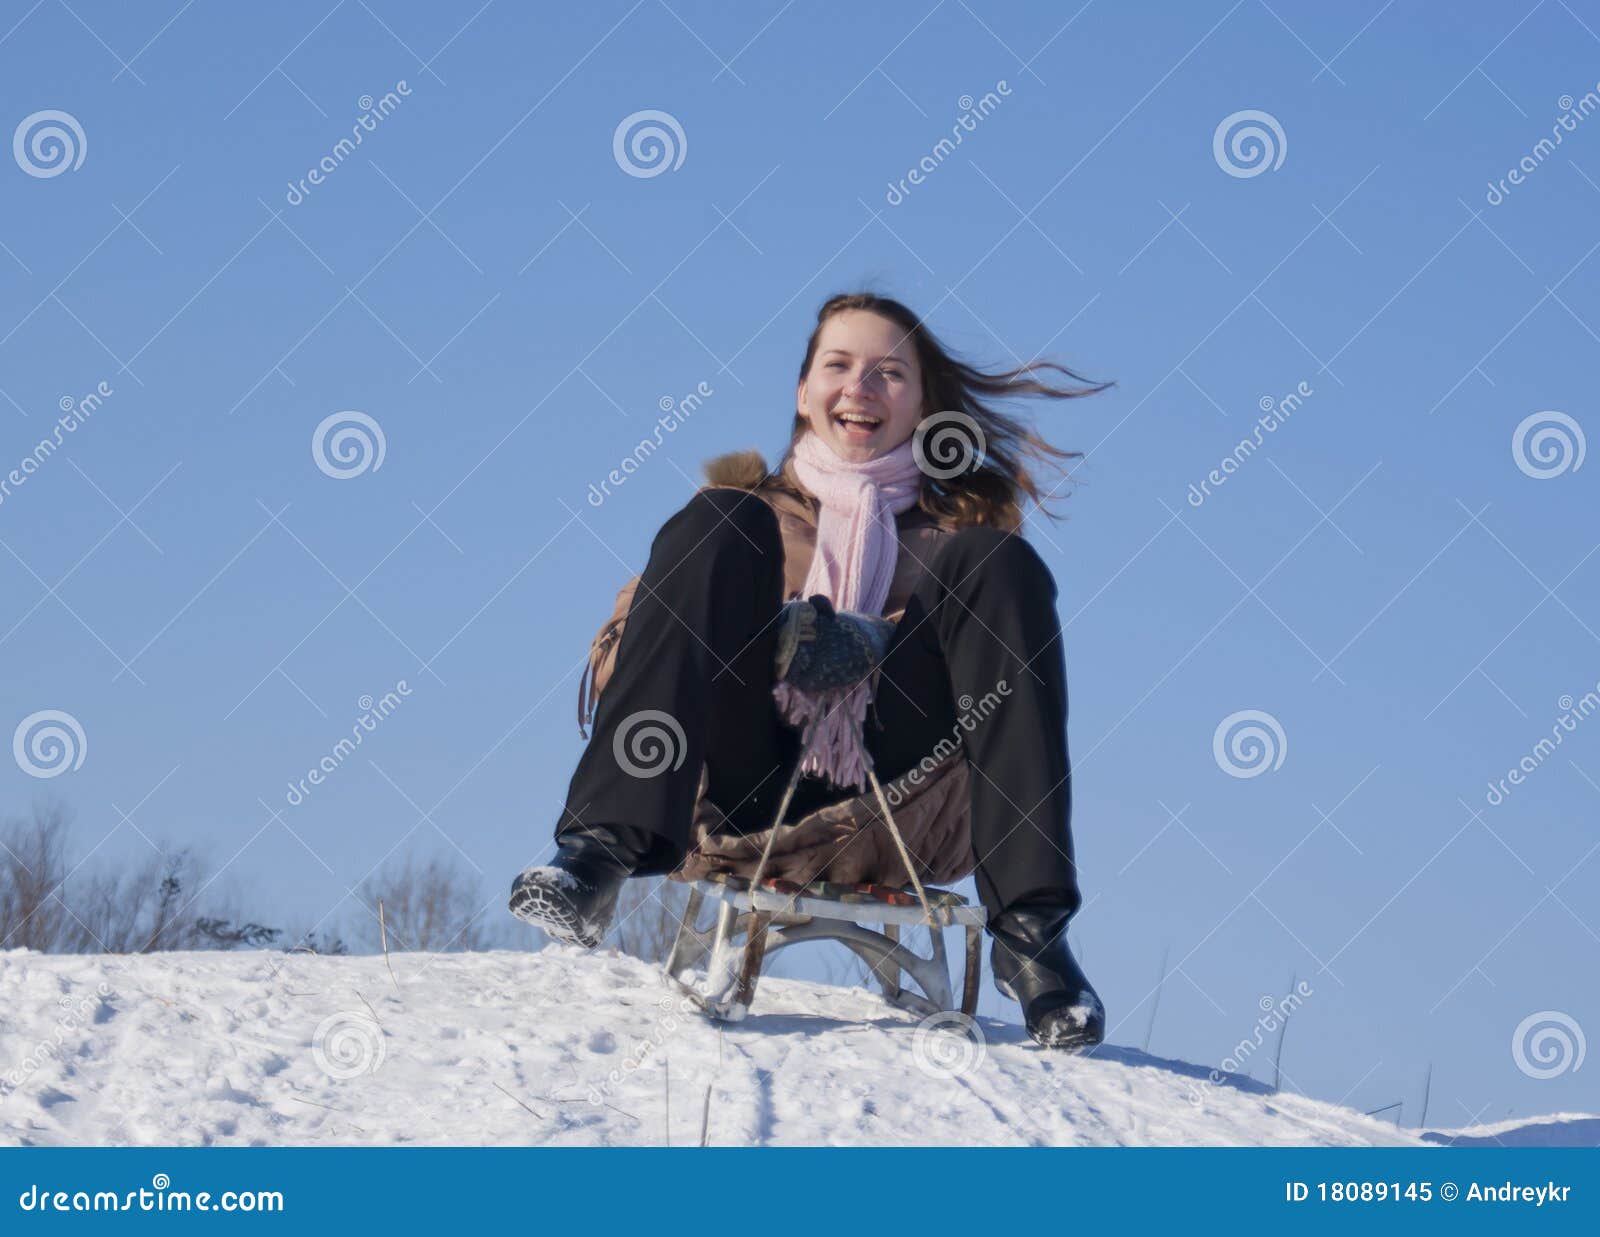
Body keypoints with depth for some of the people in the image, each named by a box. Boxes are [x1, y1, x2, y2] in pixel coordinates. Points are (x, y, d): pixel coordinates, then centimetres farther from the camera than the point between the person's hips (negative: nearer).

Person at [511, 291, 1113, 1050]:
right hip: (756, 783, 0)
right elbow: (636, 616, 13)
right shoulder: (752, 506, 25)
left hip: (893, 794, 0)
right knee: (718, 524, -18)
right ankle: (601, 853, -38)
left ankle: (1029, 929, -30)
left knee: (1001, 565, -18)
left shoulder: (957, 530, 25)